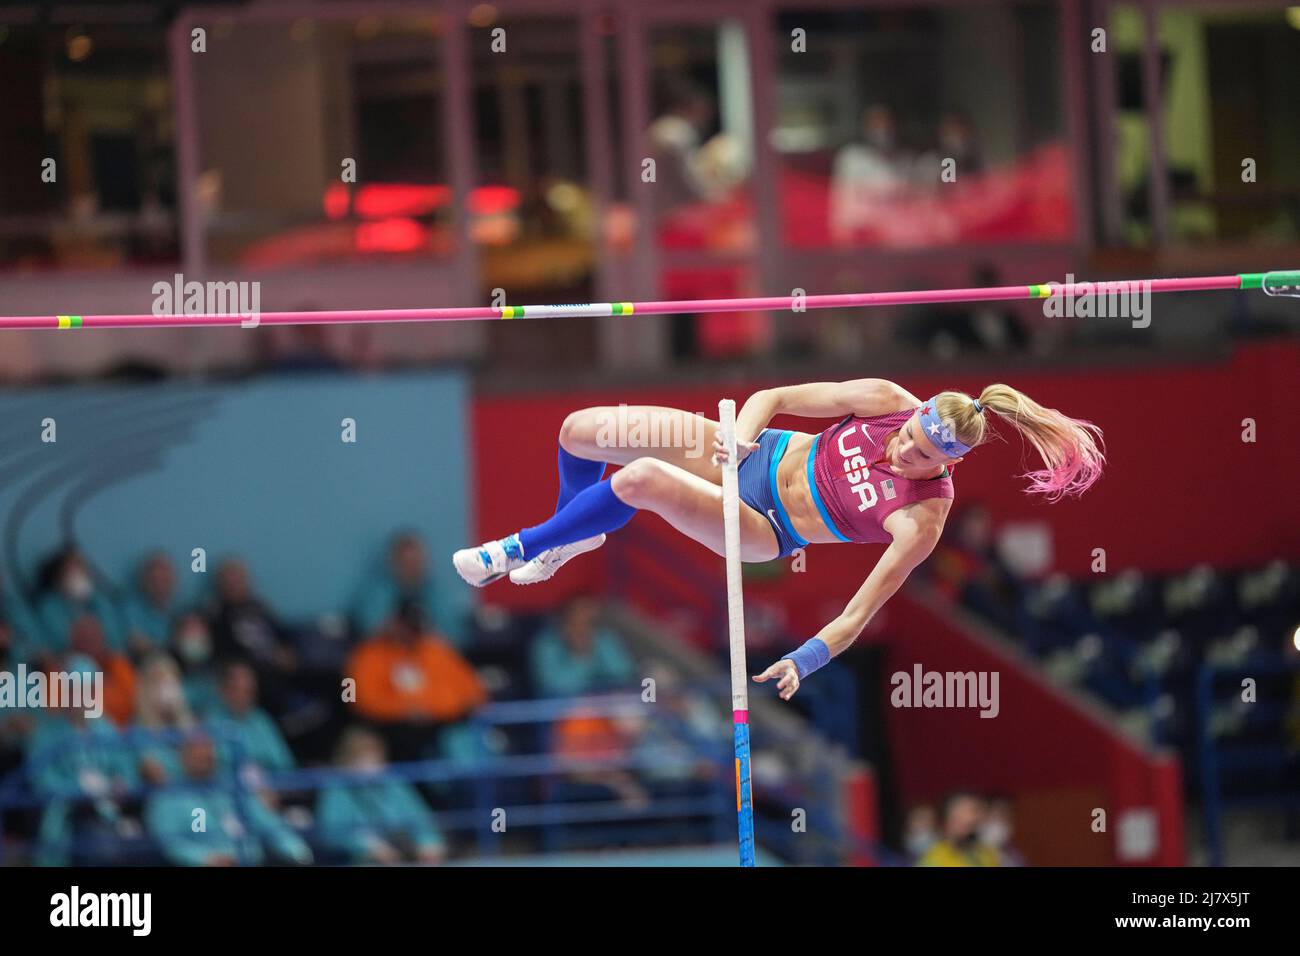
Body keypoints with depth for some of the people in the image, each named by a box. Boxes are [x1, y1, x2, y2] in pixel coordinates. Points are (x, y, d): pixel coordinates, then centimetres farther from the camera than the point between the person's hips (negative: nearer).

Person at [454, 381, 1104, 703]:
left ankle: (518, 550, -6)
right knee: (581, 430, -1)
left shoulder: (922, 519, -26)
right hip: (765, 454, 5)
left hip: (768, 531, -5)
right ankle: (576, 536, 35)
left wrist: (806, 660, -35)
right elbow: (771, 397, -8)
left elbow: (862, 611, -23)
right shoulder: (887, 402, -17)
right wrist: (742, 436, -27)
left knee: (641, 479, -32)